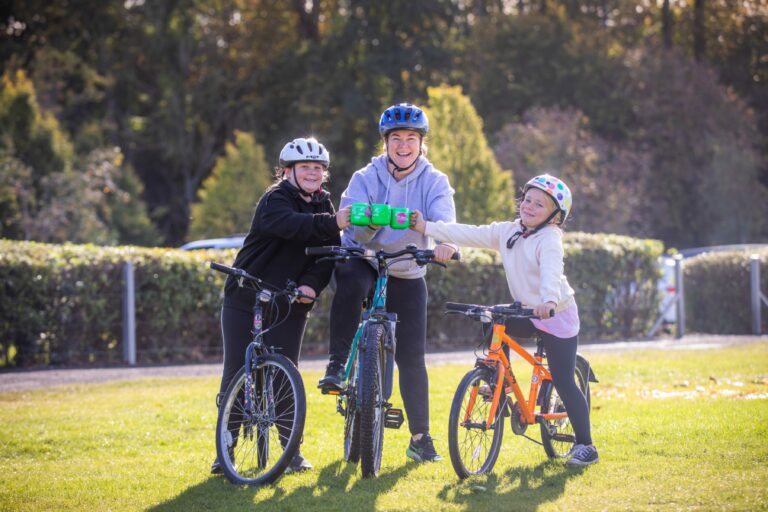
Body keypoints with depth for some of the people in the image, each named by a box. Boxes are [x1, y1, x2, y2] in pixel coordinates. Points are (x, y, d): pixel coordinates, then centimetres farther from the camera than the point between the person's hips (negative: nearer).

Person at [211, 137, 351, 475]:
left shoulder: (322, 205, 7)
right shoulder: (275, 199, -11)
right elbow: (292, 225, -34)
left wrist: (312, 284, -23)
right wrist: (332, 223, -51)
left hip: (289, 307, 4)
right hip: (245, 301, -4)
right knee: (235, 378, 0)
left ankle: (292, 451, 8)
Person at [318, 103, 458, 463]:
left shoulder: (434, 182, -4)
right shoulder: (366, 178, -4)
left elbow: (444, 216, -23)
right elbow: (350, 221, -18)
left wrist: (445, 241, -45)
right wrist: (368, 220, -41)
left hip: (407, 275, 1)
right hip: (363, 260, -1)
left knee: (412, 356, -1)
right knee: (351, 279, -38)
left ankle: (420, 437, 11)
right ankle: (338, 365, -28)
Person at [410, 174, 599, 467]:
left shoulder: (549, 239, -21)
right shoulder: (508, 232, 0)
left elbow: (551, 271, -39)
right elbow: (470, 235, -4)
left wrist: (550, 301, -58)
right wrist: (426, 228, -10)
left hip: (557, 315, -7)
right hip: (526, 311, 7)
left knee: (563, 381, -8)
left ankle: (585, 445, 2)